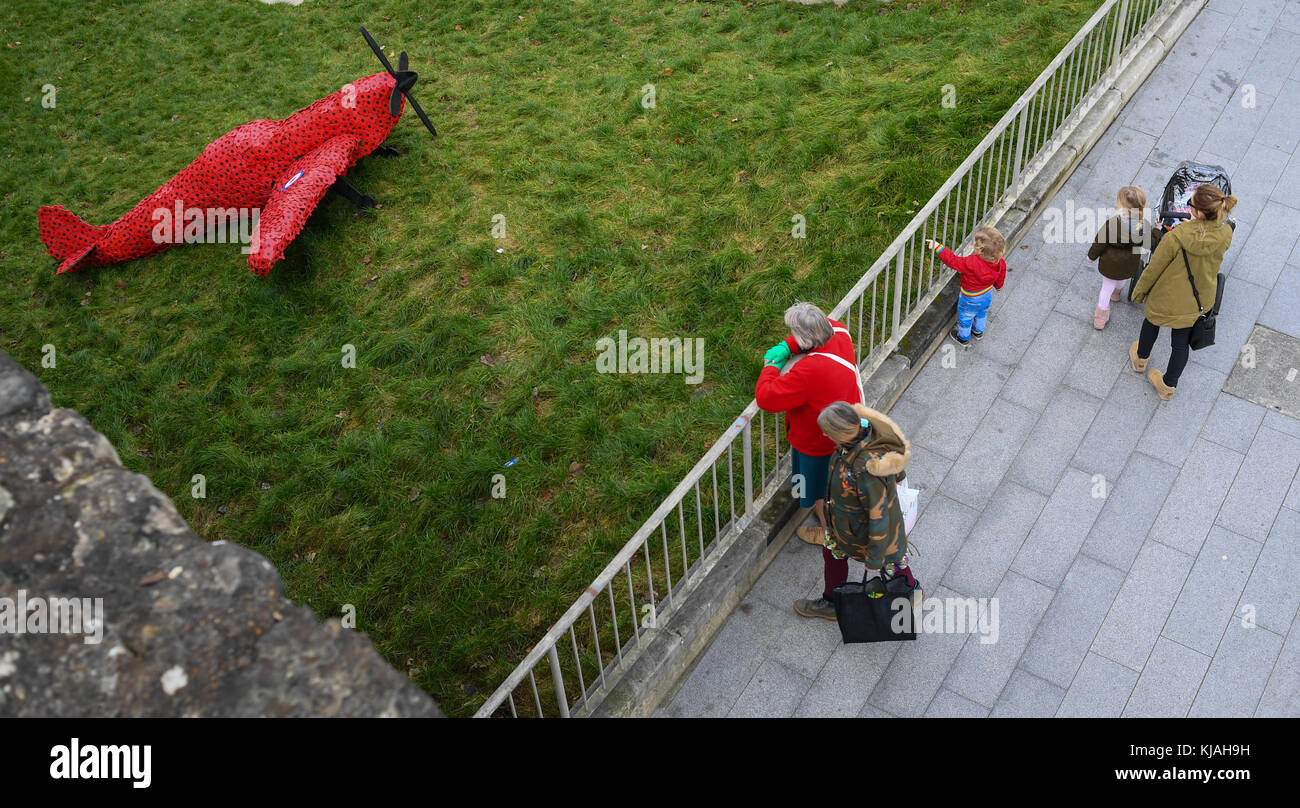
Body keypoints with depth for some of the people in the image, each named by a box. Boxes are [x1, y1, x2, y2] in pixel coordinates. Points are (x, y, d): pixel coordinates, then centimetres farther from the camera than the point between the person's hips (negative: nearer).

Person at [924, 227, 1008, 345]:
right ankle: (978, 331, 62)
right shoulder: (1001, 263, -24)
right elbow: (1000, 280, -3)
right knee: (981, 314, 36)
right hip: (987, 295, 6)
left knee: (965, 319, 25)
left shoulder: (971, 263, -46)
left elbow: (952, 260, -35)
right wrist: (998, 286, 20)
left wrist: (938, 247, -27)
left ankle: (964, 337, 51)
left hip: (971, 299, -6)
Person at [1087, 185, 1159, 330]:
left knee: (1107, 287, 19)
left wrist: (1092, 255, -1)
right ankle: (1116, 293, 69)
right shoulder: (1145, 226, -24)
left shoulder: (1112, 224, -35)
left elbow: (1100, 242, -19)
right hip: (1130, 266, 3)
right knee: (1121, 280, 36)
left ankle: (1101, 317, 34)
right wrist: (1157, 231, 11)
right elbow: (1150, 243, -7)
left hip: (1110, 264, -3)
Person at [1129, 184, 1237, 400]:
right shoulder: (1225, 234, -22)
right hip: (1200, 299, 3)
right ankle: (1169, 386, 42)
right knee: (1181, 341, 24)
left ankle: (1140, 359, 58)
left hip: (1168, 297, -3)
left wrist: (1139, 292, -4)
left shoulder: (1176, 237, -36)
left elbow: (1154, 269, -21)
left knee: (1152, 321, 30)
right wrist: (1194, 226, 14)